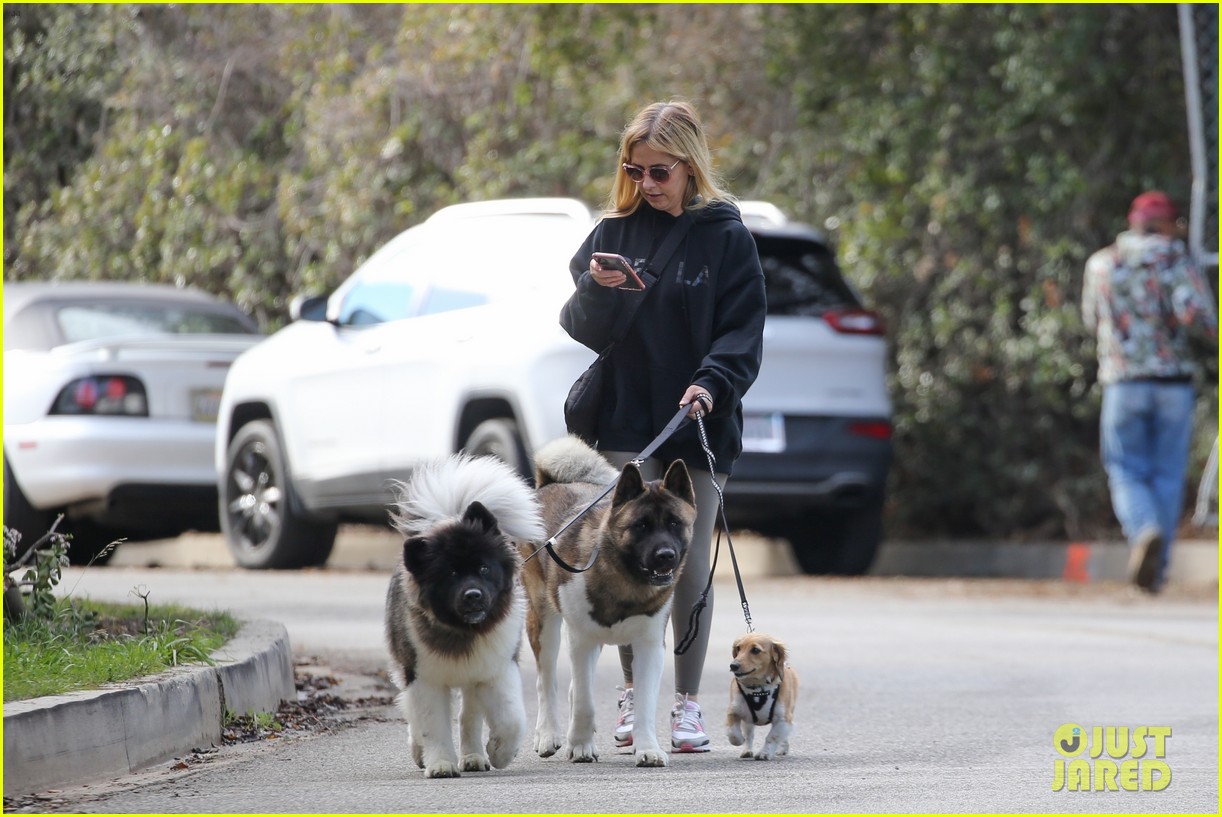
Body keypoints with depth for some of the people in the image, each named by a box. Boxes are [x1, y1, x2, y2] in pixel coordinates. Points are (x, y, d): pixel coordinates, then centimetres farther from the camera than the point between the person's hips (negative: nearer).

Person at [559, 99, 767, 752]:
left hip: (698, 425, -1)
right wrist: (596, 291, -16)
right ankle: (634, 698, 7)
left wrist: (712, 383, -20)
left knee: (690, 563, 0)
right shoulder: (615, 231, 7)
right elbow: (580, 328, 5)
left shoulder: (726, 236, 1)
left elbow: (743, 331, -3)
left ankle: (687, 704, 7)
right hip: (628, 421, 1)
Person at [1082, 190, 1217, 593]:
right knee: (1167, 476, 9)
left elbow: (1092, 320, 22)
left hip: (1122, 381, 1)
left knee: (1127, 473, 5)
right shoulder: (1175, 257, 0)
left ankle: (1144, 530, -25)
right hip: (1174, 380, -1)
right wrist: (1213, 331, 3)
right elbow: (1192, 311, -17)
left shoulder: (1101, 263, 9)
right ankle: (1156, 570, 7)